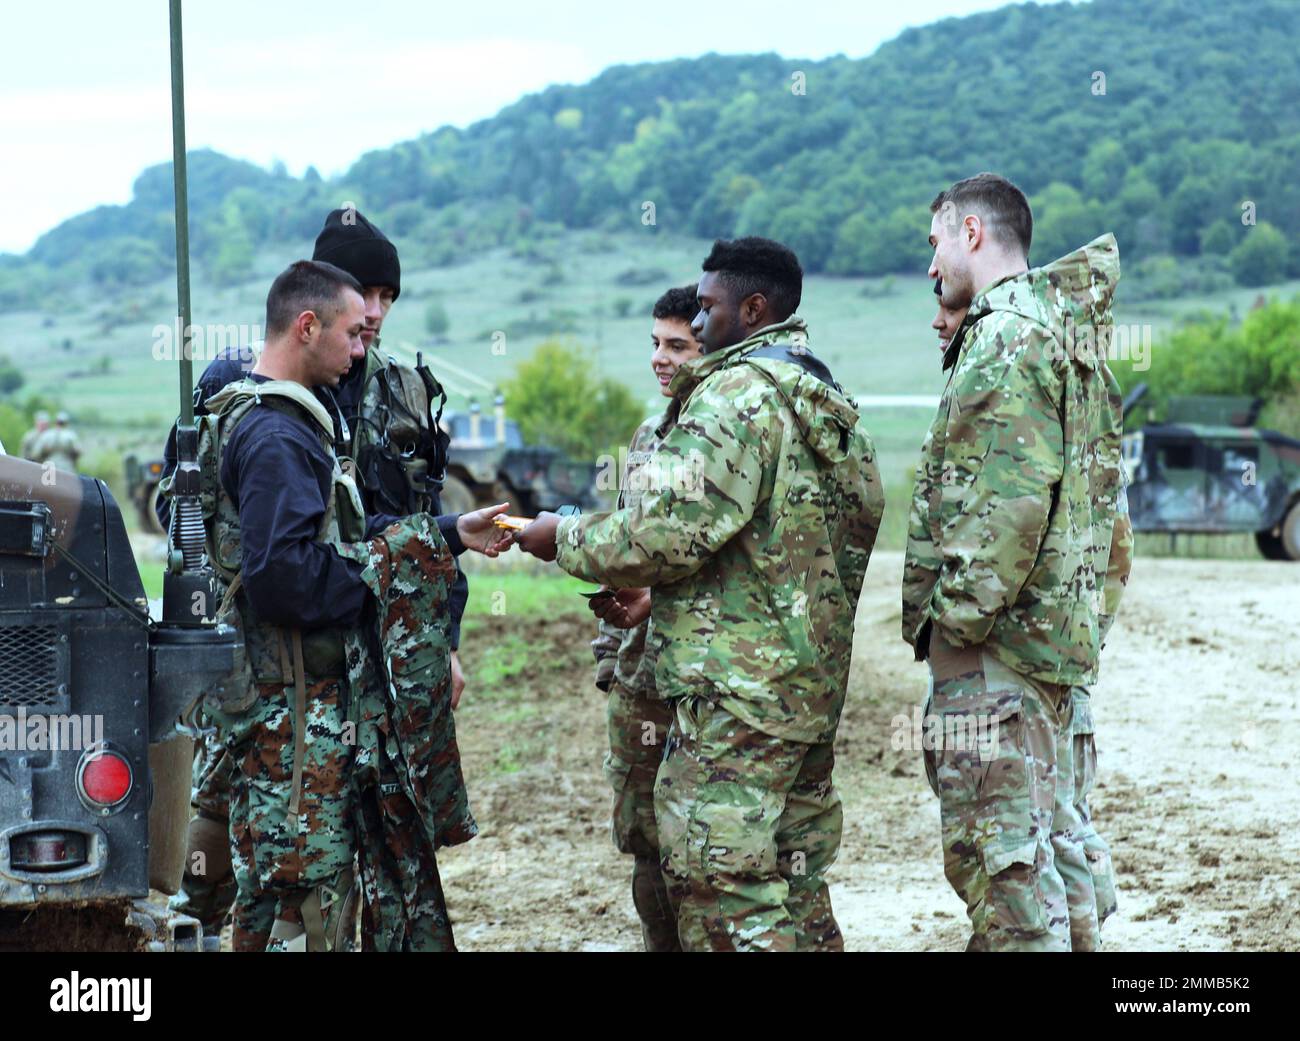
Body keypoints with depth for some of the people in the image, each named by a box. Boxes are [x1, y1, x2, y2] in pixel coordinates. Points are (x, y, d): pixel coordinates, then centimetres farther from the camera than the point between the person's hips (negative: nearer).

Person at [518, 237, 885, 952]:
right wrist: (663, 595, 19)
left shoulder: (741, 390, -13)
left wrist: (566, 538, -4)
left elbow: (672, 530, -19)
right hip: (814, 688, 10)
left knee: (724, 895, -7)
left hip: (738, 693, -10)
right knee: (796, 892, 14)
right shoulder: (825, 405, 18)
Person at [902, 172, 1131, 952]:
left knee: (999, 845, -8)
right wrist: (1094, 611, 20)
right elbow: (1107, 496, 20)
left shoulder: (1009, 332, -13)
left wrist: (955, 616, -19)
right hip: (1060, 639, 10)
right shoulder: (1072, 330, 18)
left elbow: (1011, 493, -23)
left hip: (997, 648, -10)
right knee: (1053, 830, 16)